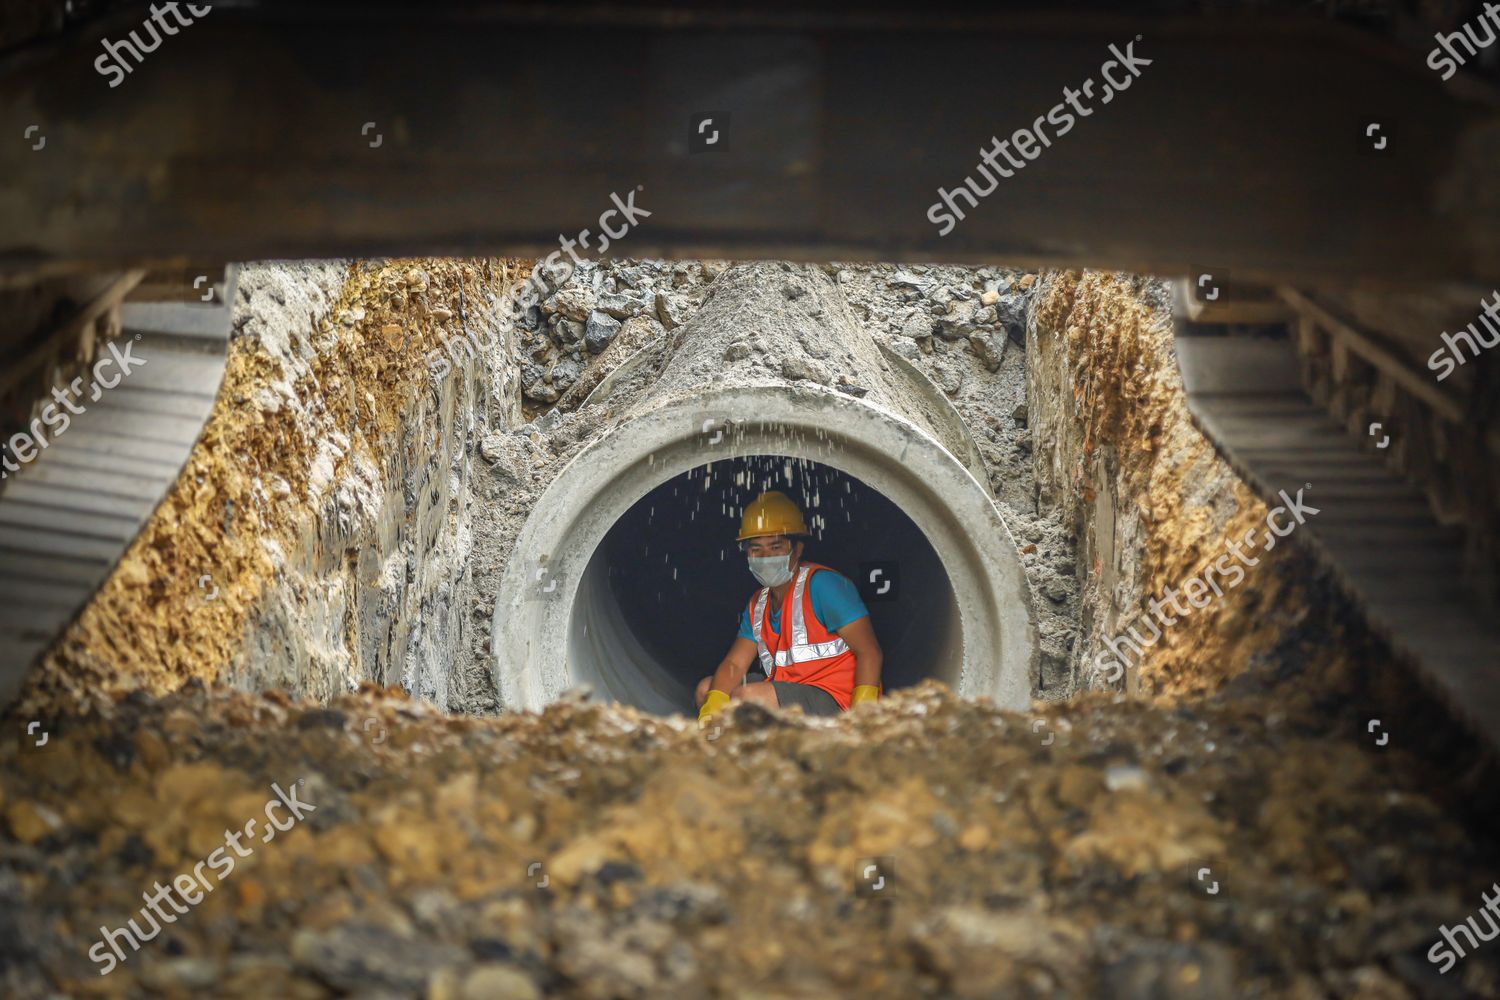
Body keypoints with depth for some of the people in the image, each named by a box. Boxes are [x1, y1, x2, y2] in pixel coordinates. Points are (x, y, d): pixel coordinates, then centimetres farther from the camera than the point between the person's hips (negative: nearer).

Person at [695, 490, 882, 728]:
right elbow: (734, 663, 8)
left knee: (747, 696, -27)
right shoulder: (757, 605, 17)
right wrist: (712, 709, -13)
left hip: (834, 702, -9)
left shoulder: (823, 585, -9)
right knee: (707, 689, 7)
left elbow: (869, 652, -15)